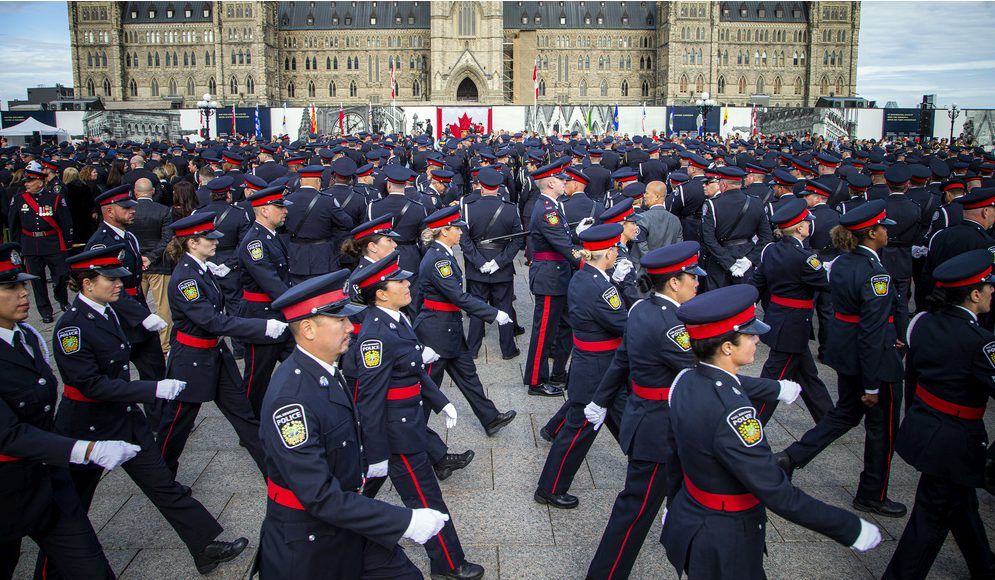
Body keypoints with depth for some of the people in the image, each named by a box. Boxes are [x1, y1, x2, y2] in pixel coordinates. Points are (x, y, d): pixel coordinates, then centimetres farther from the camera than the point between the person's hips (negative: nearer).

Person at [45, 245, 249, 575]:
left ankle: (206, 547, 12)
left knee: (163, 485, 8)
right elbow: (93, 385, -27)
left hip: (126, 419, 7)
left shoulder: (107, 312, 3)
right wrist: (154, 389, -29)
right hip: (87, 428, -7)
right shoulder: (71, 326, -22)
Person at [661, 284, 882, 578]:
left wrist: (673, 505, 21)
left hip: (687, 518, 7)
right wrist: (851, 529, -18)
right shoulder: (730, 413, -33)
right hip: (724, 546, -7)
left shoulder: (685, 381, -7)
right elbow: (777, 493, -28)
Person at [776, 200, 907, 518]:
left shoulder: (841, 263, 2)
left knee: (846, 413, 23)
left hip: (843, 349, 8)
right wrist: (872, 384, -19)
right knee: (882, 426, 11)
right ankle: (872, 495, 26)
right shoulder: (875, 274, -24)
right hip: (873, 359, -8)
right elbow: (872, 332, -24)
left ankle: (791, 457, 15)